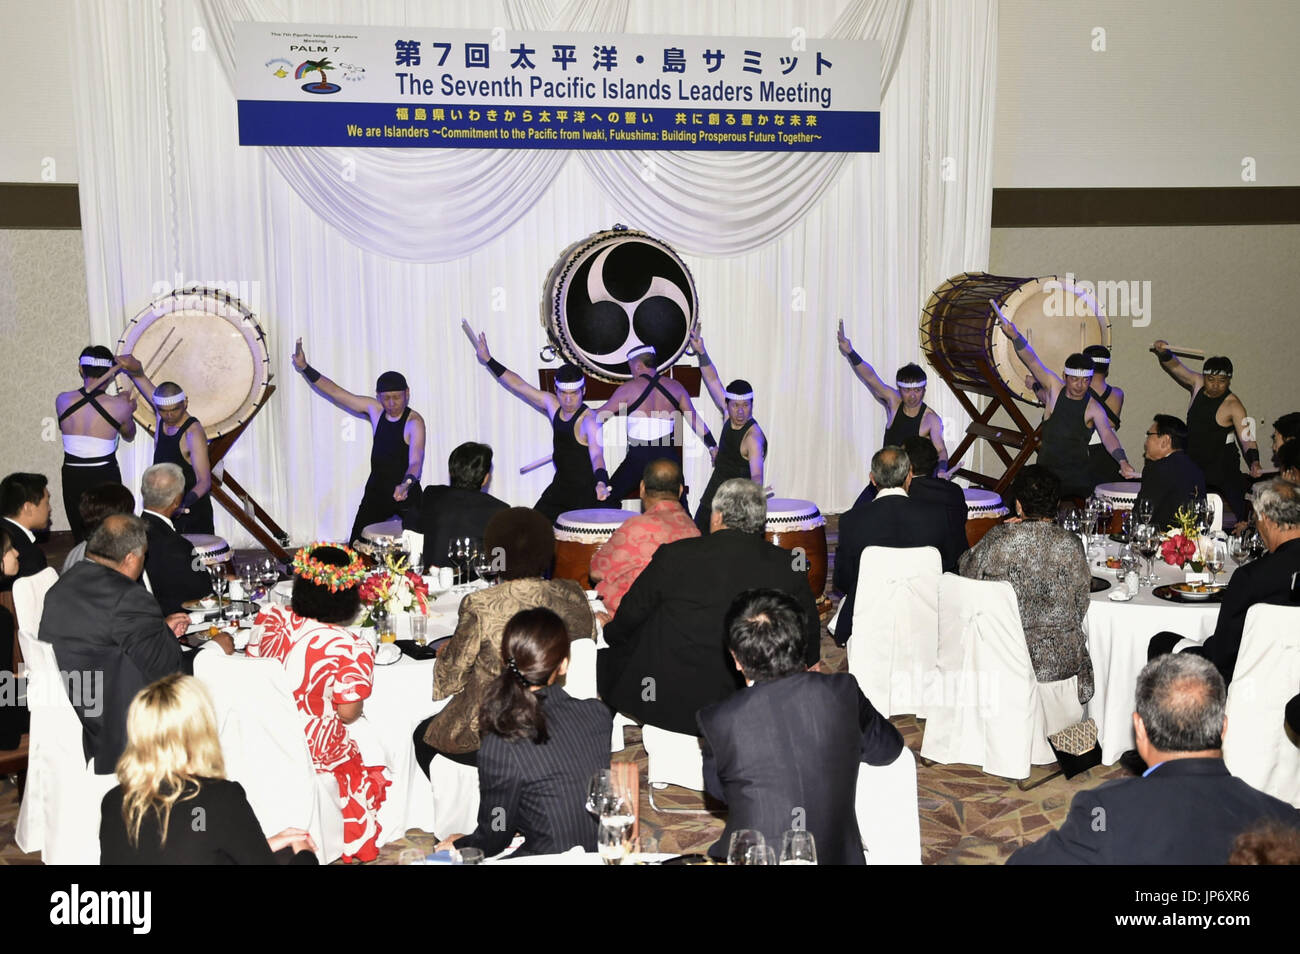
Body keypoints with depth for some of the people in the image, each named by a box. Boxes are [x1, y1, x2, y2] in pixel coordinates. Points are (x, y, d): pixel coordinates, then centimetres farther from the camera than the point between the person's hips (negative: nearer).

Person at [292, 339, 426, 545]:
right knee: (356, 545, -3)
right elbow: (335, 392, 4)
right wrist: (305, 368, 0)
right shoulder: (374, 409, 0)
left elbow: (416, 461, -30)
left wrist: (406, 484, -50)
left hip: (407, 492, -5)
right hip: (377, 489, 5)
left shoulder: (414, 421, -17)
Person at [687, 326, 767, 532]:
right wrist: (701, 353, -10)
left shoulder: (753, 437, -23)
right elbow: (713, 381, 0)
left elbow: (757, 473, -36)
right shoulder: (728, 415, -3)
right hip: (711, 499, 7)